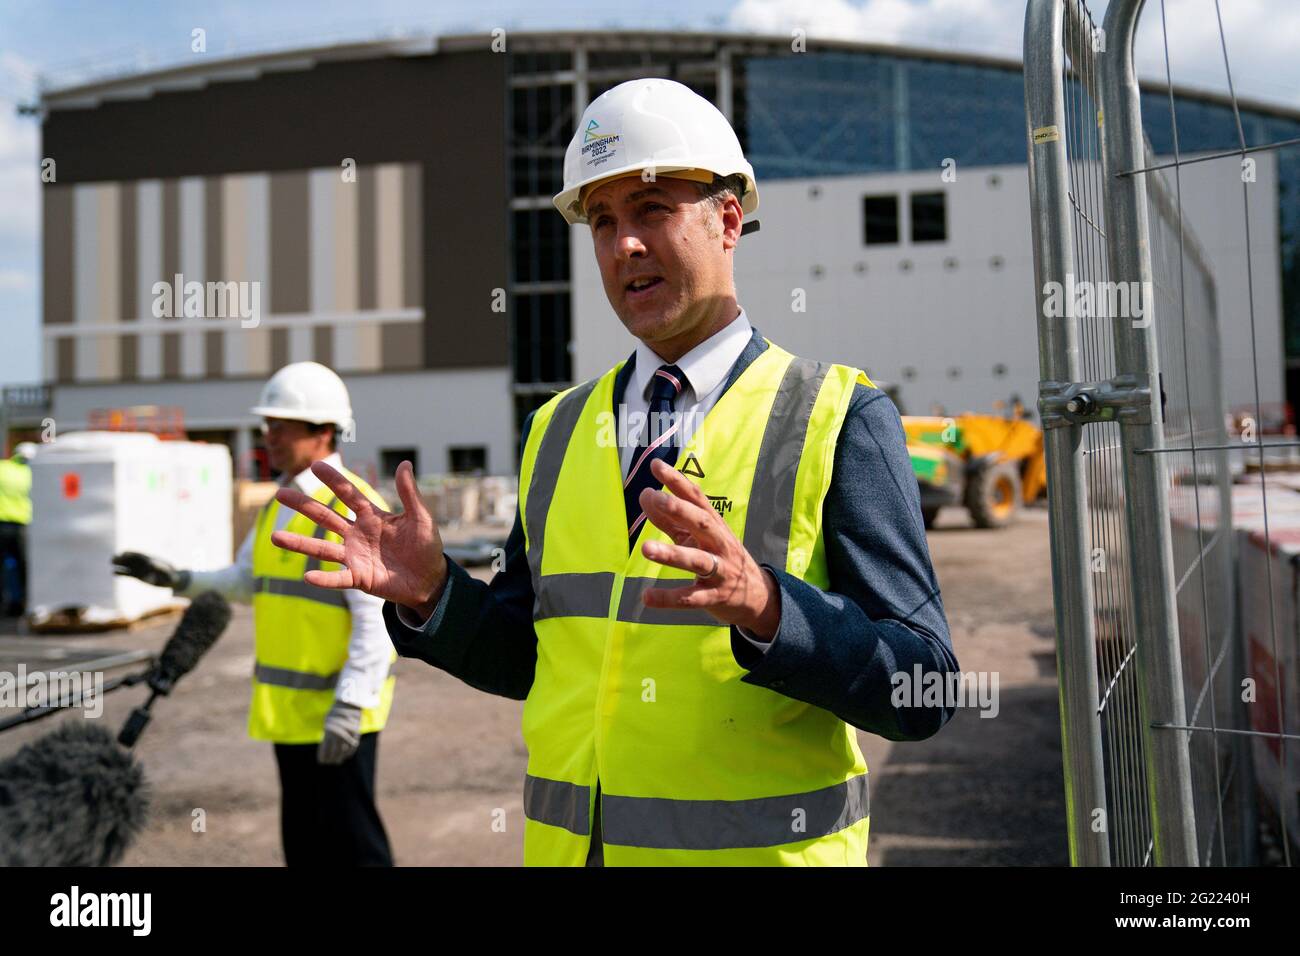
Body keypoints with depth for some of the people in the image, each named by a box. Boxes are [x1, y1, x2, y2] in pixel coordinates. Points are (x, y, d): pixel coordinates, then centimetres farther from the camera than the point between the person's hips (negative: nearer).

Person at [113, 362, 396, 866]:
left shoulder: (356, 509, -17)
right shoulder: (280, 506, 12)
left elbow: (377, 620, -20)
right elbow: (245, 580, 20)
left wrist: (350, 706, -24)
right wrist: (176, 578, 5)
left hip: (339, 710, -9)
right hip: (290, 708, 9)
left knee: (351, 841, -1)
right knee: (304, 841, 18)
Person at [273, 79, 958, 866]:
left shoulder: (841, 419, -10)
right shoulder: (557, 431, 5)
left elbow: (922, 692, -15)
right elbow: (526, 659, 10)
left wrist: (761, 603, -31)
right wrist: (430, 593, -9)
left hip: (764, 846, -4)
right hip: (568, 842, 4)